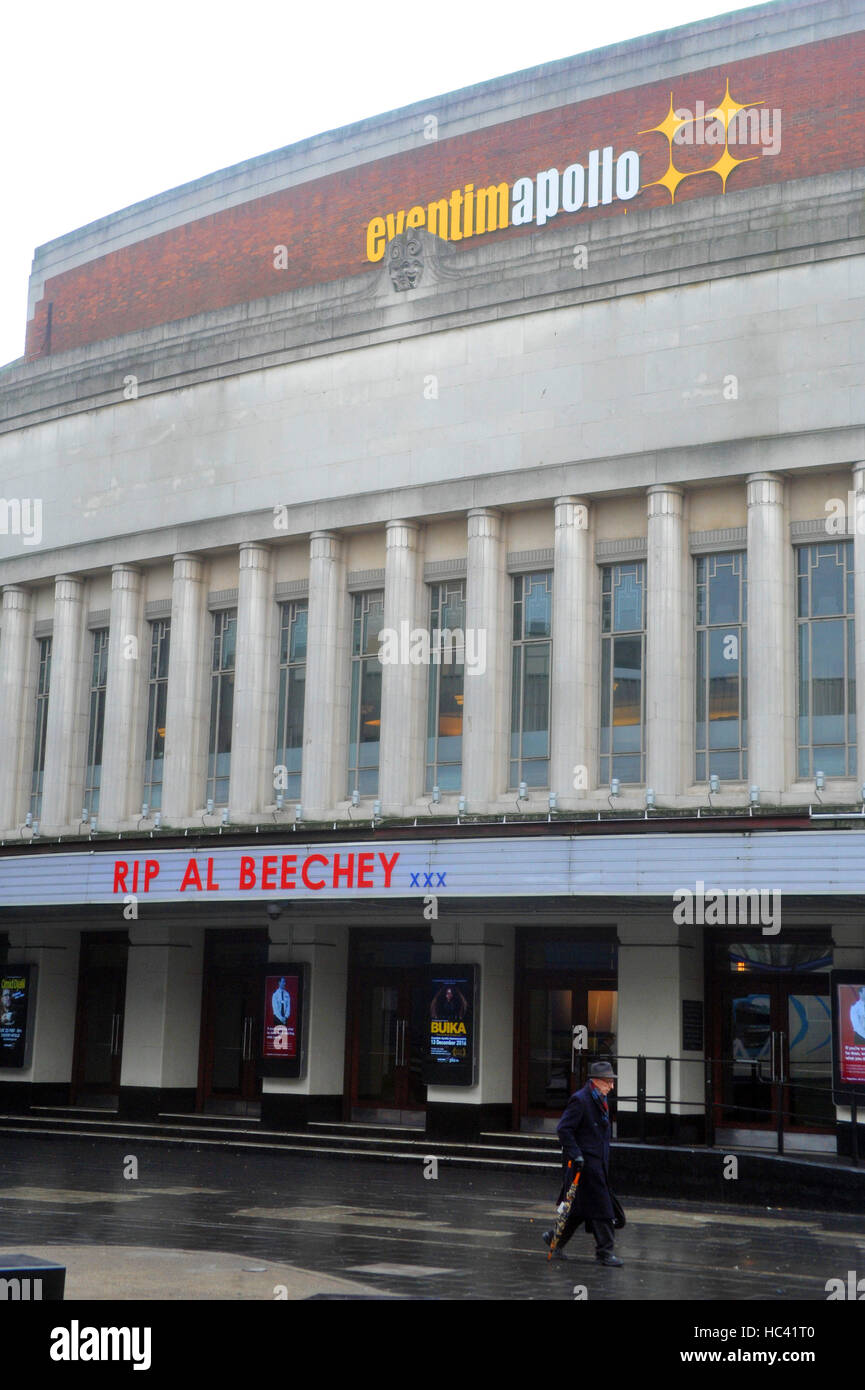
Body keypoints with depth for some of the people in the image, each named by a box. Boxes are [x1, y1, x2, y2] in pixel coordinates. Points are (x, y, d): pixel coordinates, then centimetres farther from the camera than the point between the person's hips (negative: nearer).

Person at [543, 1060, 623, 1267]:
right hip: (584, 1163, -9)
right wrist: (576, 1155, -21)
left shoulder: (600, 1101, 15)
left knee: (582, 1207, 13)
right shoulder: (580, 1100, -14)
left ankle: (555, 1238, 27)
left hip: (598, 1163, 9)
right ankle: (604, 1251, 1)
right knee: (599, 1207, -6)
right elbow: (563, 1129, -17)